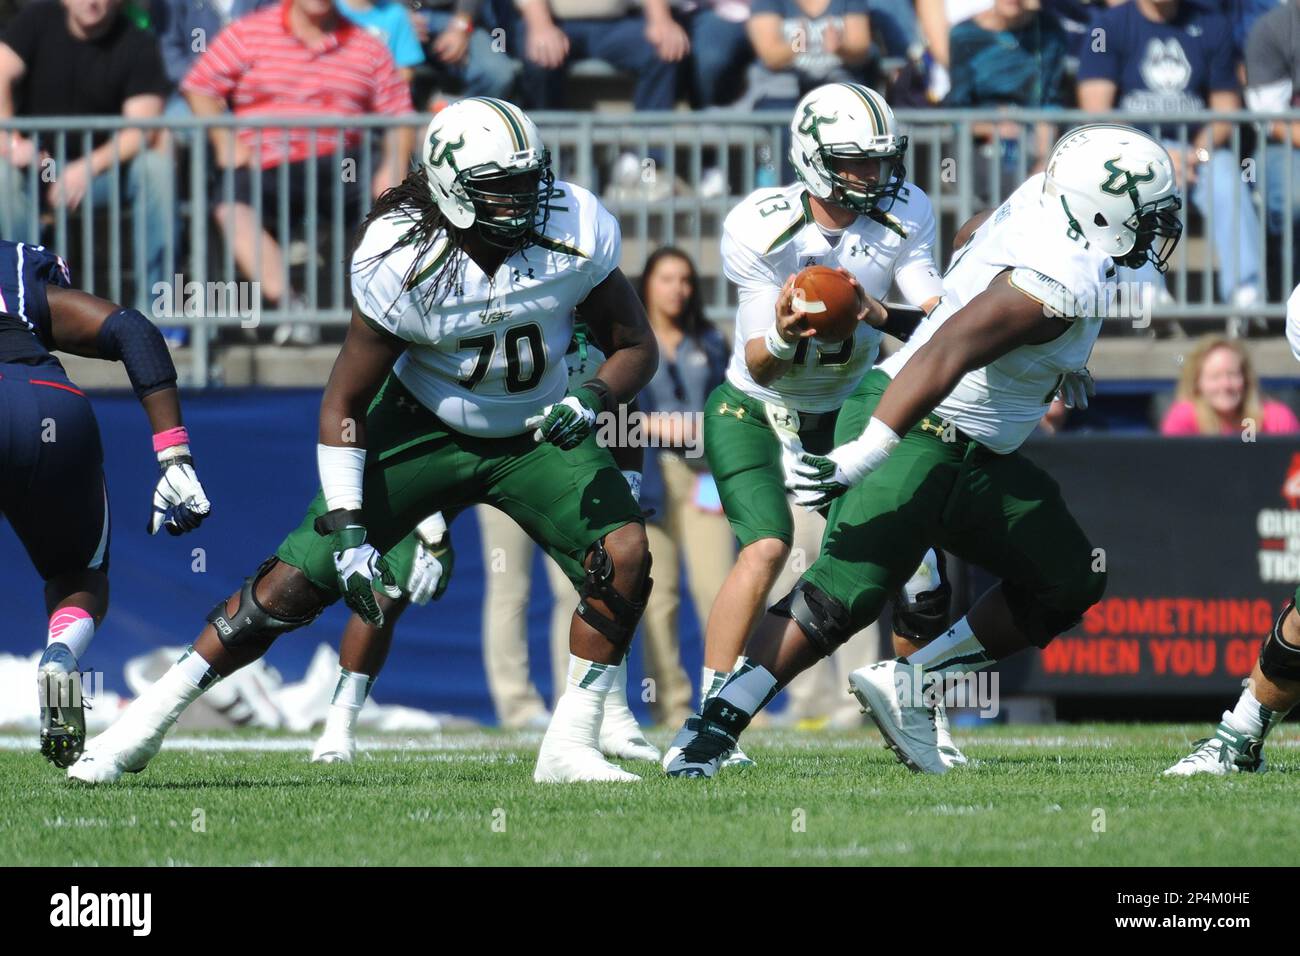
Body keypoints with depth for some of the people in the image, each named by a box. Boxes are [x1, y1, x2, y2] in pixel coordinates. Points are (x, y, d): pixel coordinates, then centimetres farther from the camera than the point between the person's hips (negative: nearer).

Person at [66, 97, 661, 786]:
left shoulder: (577, 230, -21)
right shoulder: (401, 264, -26)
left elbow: (636, 346, -6)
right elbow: (344, 402, -17)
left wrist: (591, 401, -28)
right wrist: (348, 532, -22)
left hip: (535, 434, 2)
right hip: (424, 425, -2)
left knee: (622, 554, -22)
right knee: (302, 578, -10)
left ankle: (568, 750, -8)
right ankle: (147, 722, 3)